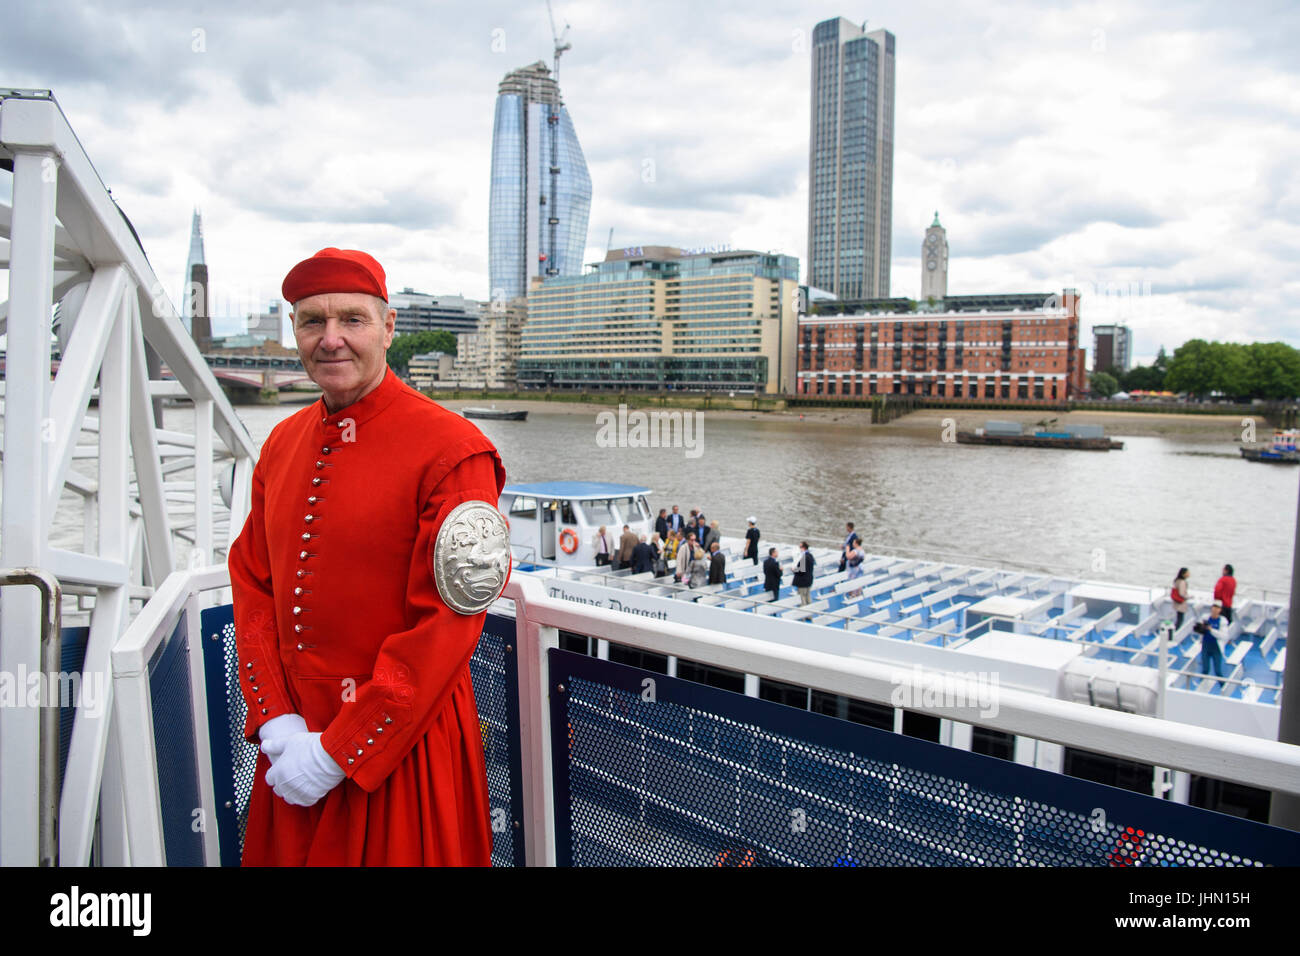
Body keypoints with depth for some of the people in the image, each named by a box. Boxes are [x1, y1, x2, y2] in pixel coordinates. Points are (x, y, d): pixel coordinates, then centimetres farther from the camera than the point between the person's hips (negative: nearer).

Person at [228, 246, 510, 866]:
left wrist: (338, 754, -16)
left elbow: (444, 628, -19)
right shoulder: (283, 444, 5)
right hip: (292, 742, 6)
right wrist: (274, 721, -5)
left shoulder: (452, 451, -16)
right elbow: (252, 585, 7)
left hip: (403, 751, -5)